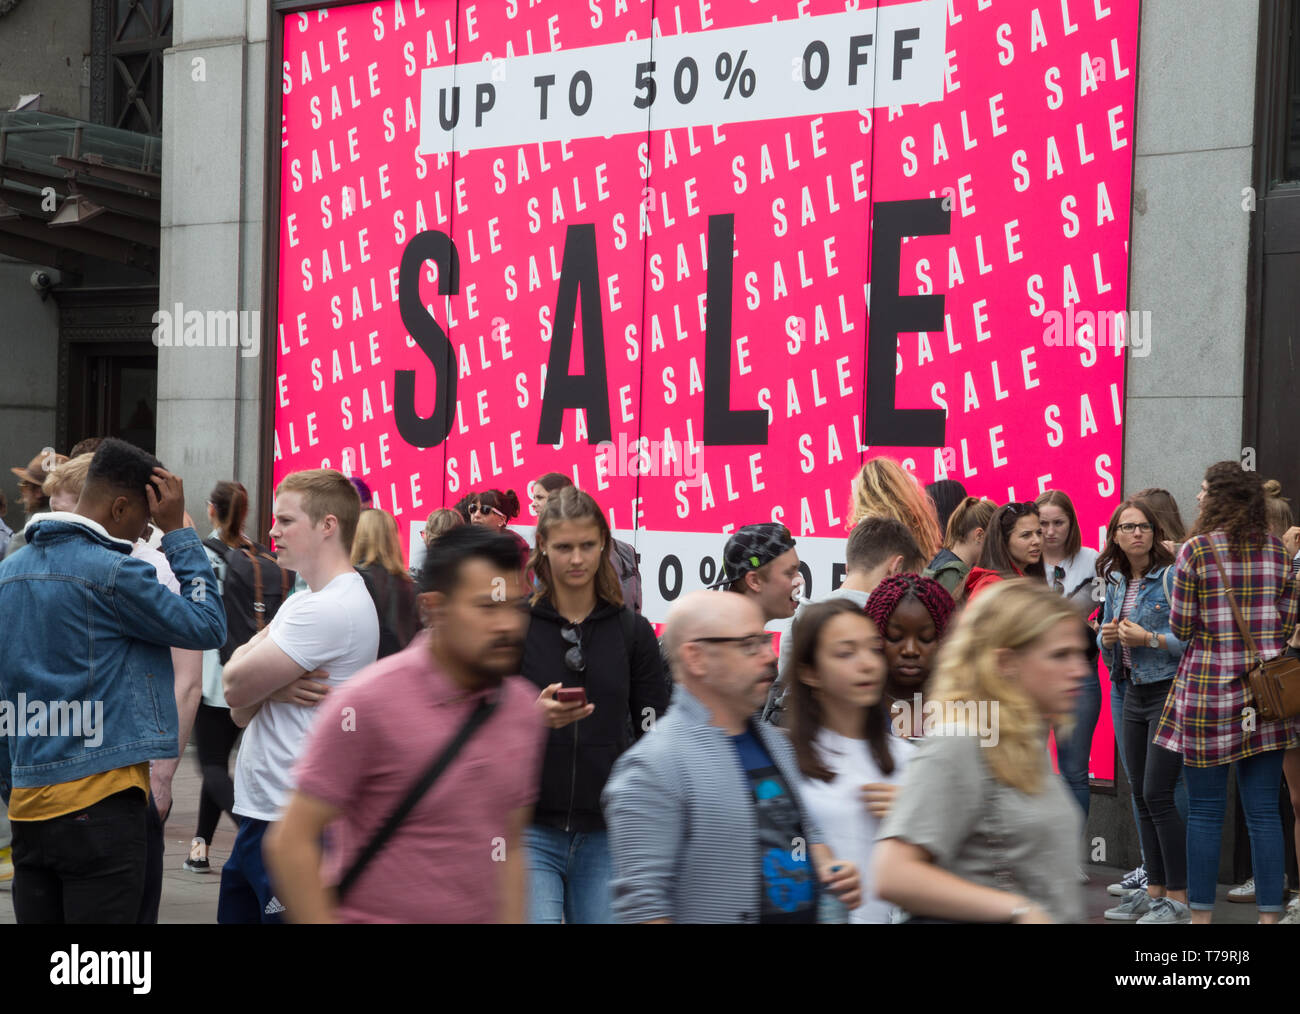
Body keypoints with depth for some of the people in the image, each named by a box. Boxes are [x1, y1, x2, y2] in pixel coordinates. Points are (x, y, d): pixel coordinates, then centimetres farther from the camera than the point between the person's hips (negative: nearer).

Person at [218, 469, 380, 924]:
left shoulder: (332, 609, -16)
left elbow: (235, 685, -16)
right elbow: (242, 711, 11)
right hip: (260, 815, 10)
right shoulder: (302, 601, 16)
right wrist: (276, 689, -11)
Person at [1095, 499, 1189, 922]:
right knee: (1141, 796, 11)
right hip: (1132, 695, 8)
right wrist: (1106, 638, 0)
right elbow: (1106, 637, 22)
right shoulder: (1115, 582, 11)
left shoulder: (1171, 577, -11)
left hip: (1168, 693, -8)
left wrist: (1151, 639, -20)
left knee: (1158, 795, -10)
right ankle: (1154, 890, 19)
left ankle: (1177, 899, -3)